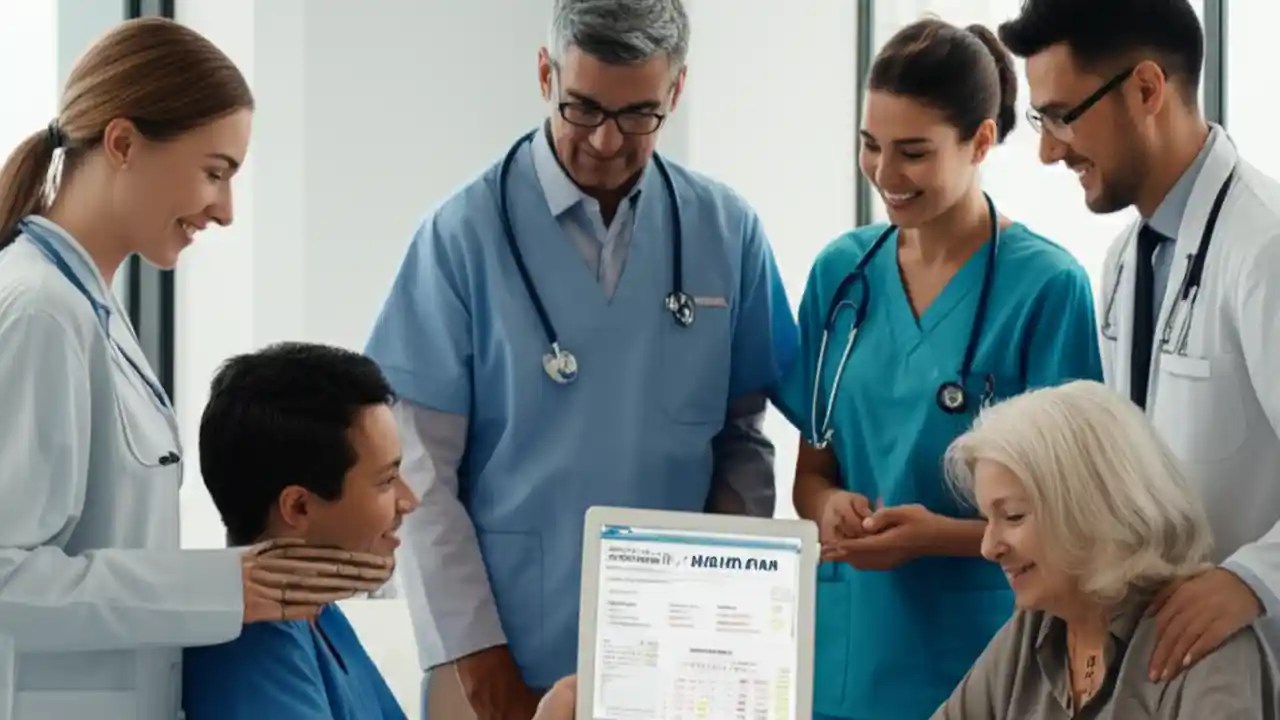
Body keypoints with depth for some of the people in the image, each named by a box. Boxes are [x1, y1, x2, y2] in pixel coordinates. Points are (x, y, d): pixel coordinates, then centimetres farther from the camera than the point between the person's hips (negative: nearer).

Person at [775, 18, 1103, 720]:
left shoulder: (1046, 285, -9)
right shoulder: (841, 271, 5)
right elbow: (811, 469, 11)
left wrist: (937, 535, -22)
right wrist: (832, 506, -10)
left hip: (979, 653, -4)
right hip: (848, 641, 4)